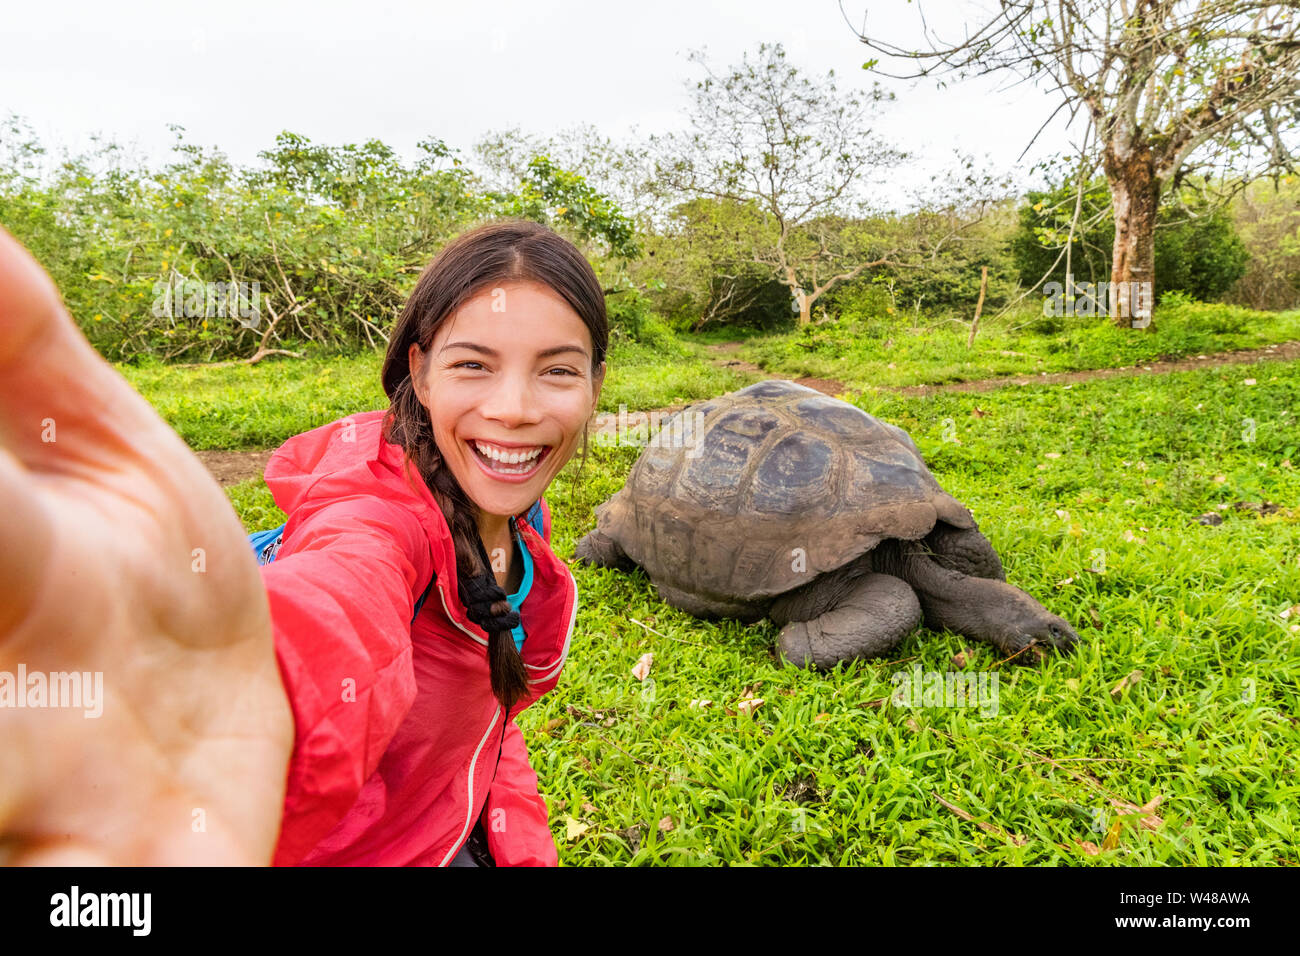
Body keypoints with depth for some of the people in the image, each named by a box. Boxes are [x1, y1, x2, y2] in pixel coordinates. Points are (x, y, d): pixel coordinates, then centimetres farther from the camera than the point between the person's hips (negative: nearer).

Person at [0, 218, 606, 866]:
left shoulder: (519, 517, -9)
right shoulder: (383, 510, -31)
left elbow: (491, 699, 3)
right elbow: (343, 594, -56)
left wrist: (528, 850, -1)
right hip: (357, 850, -5)